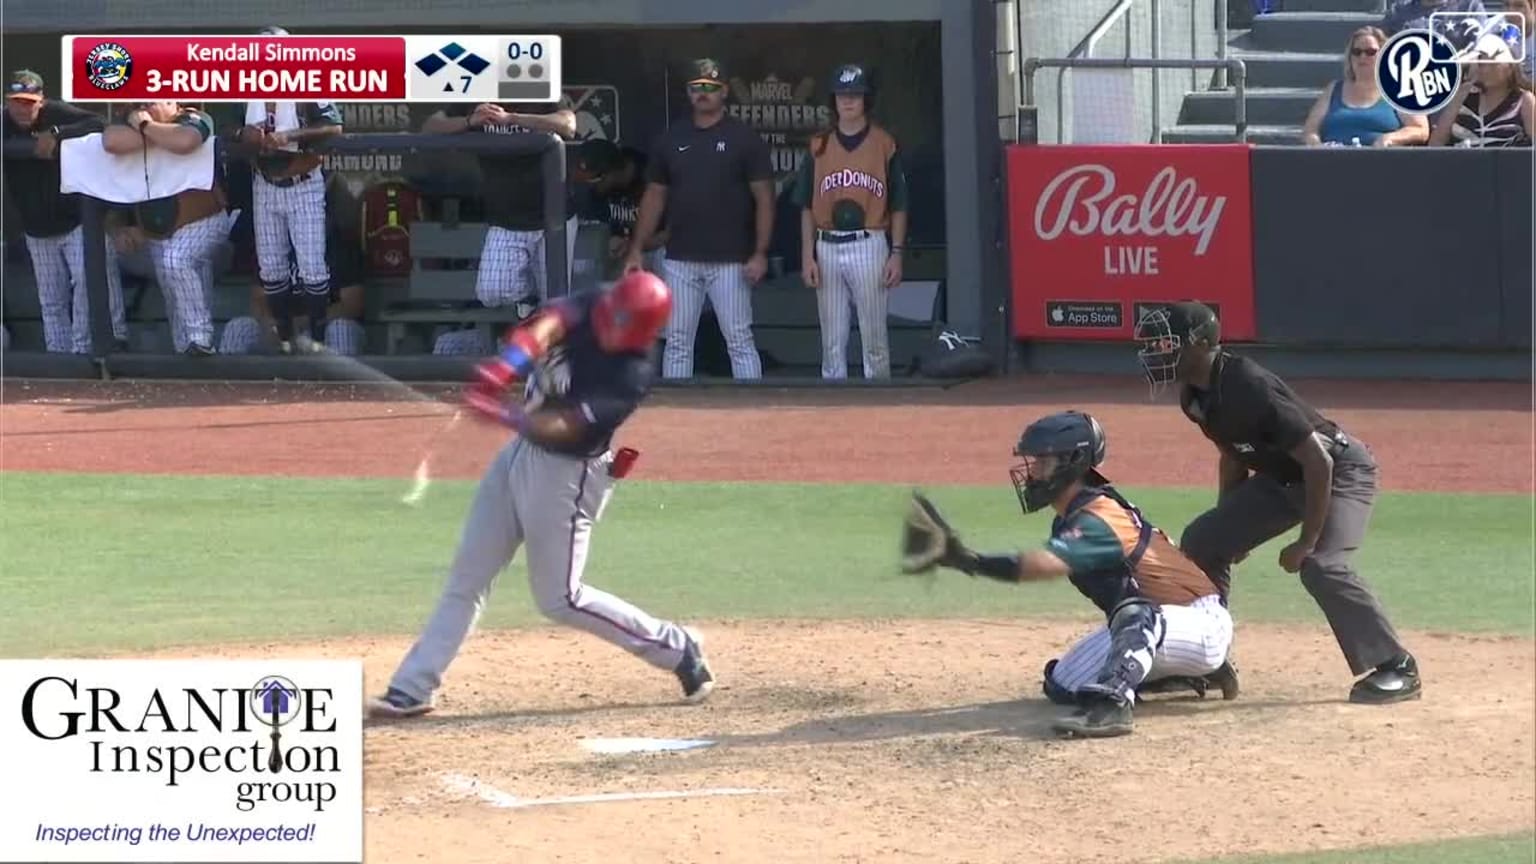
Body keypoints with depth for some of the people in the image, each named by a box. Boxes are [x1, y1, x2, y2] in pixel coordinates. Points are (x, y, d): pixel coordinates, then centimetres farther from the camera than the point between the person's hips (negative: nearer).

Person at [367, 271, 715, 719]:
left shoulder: (631, 375, -24)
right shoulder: (588, 309, -8)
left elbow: (564, 426, -32)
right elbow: (544, 327, -26)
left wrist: (511, 416, -47)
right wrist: (505, 366, -43)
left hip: (564, 475, -7)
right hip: (521, 452, 7)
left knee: (560, 599, 0)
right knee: (467, 576, 8)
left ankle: (677, 648, 14)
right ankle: (411, 689, 12)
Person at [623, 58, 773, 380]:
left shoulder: (744, 138, -2)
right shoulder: (670, 139, 11)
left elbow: (763, 198, -4)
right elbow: (654, 196, 15)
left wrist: (760, 254, -12)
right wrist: (637, 249, 8)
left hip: (730, 260, -4)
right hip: (681, 260, 4)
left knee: (739, 339, -4)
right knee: (677, 342, 5)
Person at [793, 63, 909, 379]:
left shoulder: (884, 145, 3)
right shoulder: (819, 146, 9)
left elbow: (898, 206, 3)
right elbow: (806, 207, 9)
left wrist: (897, 254, -4)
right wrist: (807, 256, 1)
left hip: (869, 247, -2)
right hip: (827, 248, 2)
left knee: (874, 336, -1)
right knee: (832, 339, 4)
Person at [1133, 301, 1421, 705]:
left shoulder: (1249, 388, -32)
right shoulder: (1194, 396, -4)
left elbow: (1318, 462, -31)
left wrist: (1307, 542, -27)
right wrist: (1228, 525, 15)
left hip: (1340, 471, -10)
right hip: (1281, 476, 10)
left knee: (1321, 565, -29)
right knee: (1202, 540, 5)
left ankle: (1397, 668, -20)